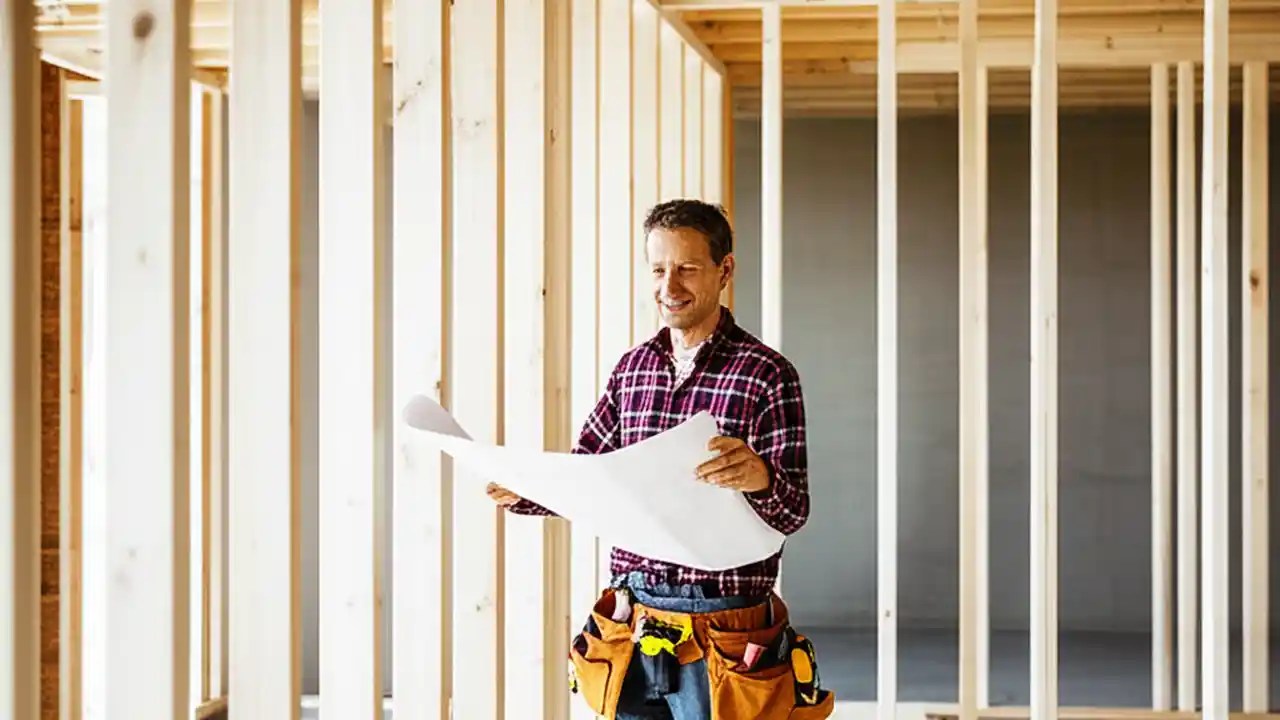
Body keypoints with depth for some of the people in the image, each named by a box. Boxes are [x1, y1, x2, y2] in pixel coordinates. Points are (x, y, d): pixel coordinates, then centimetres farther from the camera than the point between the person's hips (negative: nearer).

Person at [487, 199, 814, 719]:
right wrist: (520, 492, -4)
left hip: (716, 616, -5)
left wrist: (760, 479, -34)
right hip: (632, 610, 5)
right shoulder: (633, 368, 11)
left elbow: (793, 513, -11)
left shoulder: (767, 374, -6)